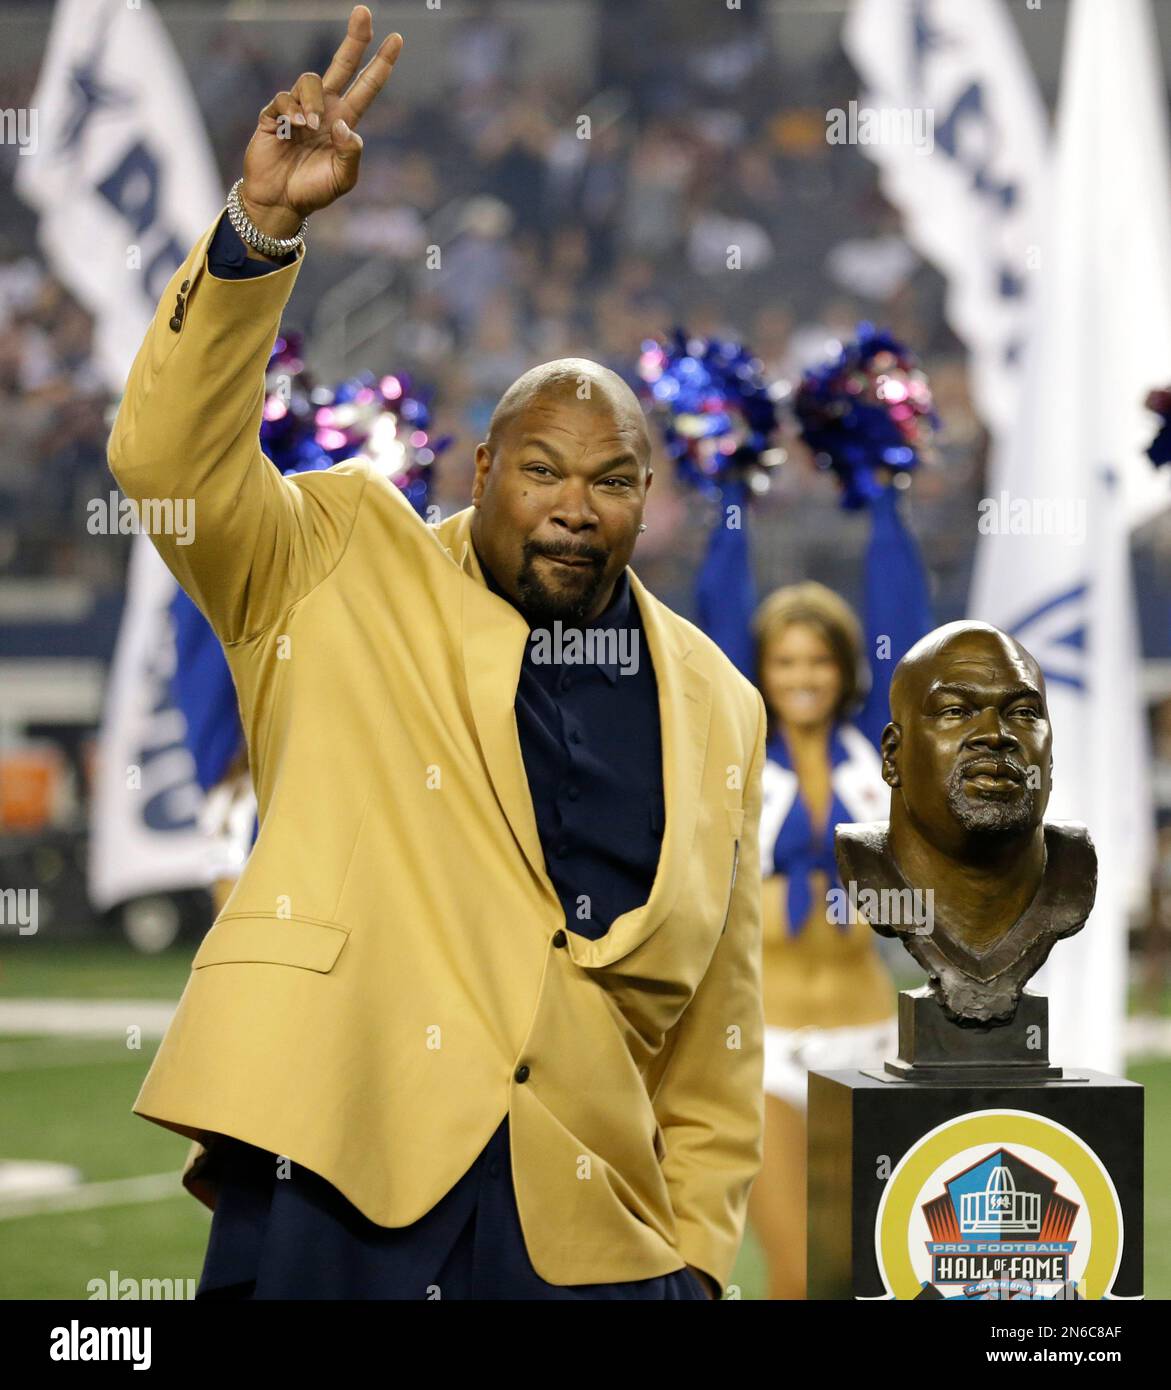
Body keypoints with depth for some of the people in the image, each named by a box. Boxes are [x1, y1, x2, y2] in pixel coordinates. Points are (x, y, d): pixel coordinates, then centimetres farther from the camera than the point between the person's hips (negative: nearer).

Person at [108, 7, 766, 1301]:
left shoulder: (712, 707, 14)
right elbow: (169, 455, -8)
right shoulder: (345, 572, 8)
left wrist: (697, 1249, 8)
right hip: (334, 1159, -3)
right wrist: (262, 227, -19)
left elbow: (717, 1024, 15)